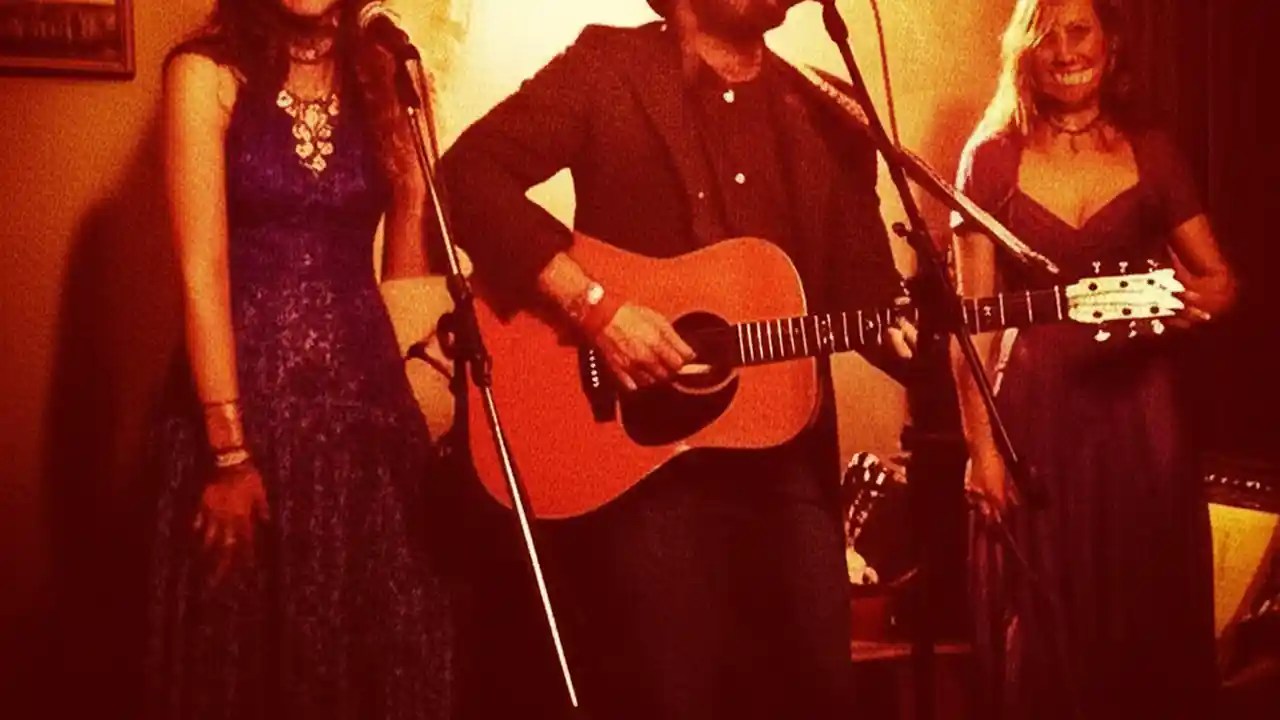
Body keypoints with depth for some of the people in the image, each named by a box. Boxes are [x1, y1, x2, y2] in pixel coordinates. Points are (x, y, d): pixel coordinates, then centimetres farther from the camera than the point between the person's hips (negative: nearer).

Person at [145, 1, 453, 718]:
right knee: (249, 650, 7)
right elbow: (202, 272, -12)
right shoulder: (208, 73, -6)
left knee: (385, 646, 9)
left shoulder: (378, 75, 7)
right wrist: (229, 447, -16)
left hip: (368, 392, 4)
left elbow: (404, 271, 12)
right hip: (248, 395, -3)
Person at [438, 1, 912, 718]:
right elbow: (469, 173, -12)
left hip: (786, 459, 5)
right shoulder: (607, 67, -3)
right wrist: (592, 302, -20)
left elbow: (864, 281, 9)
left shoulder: (829, 116, 11)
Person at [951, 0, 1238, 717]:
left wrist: (1200, 299, -15)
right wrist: (981, 443, -7)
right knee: (1042, 633, 4)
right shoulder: (991, 159, 1)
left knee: (1152, 619, 6)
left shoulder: (1153, 153, 6)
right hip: (1035, 413, -1)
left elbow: (1221, 277, 9)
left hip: (1139, 409, 1)